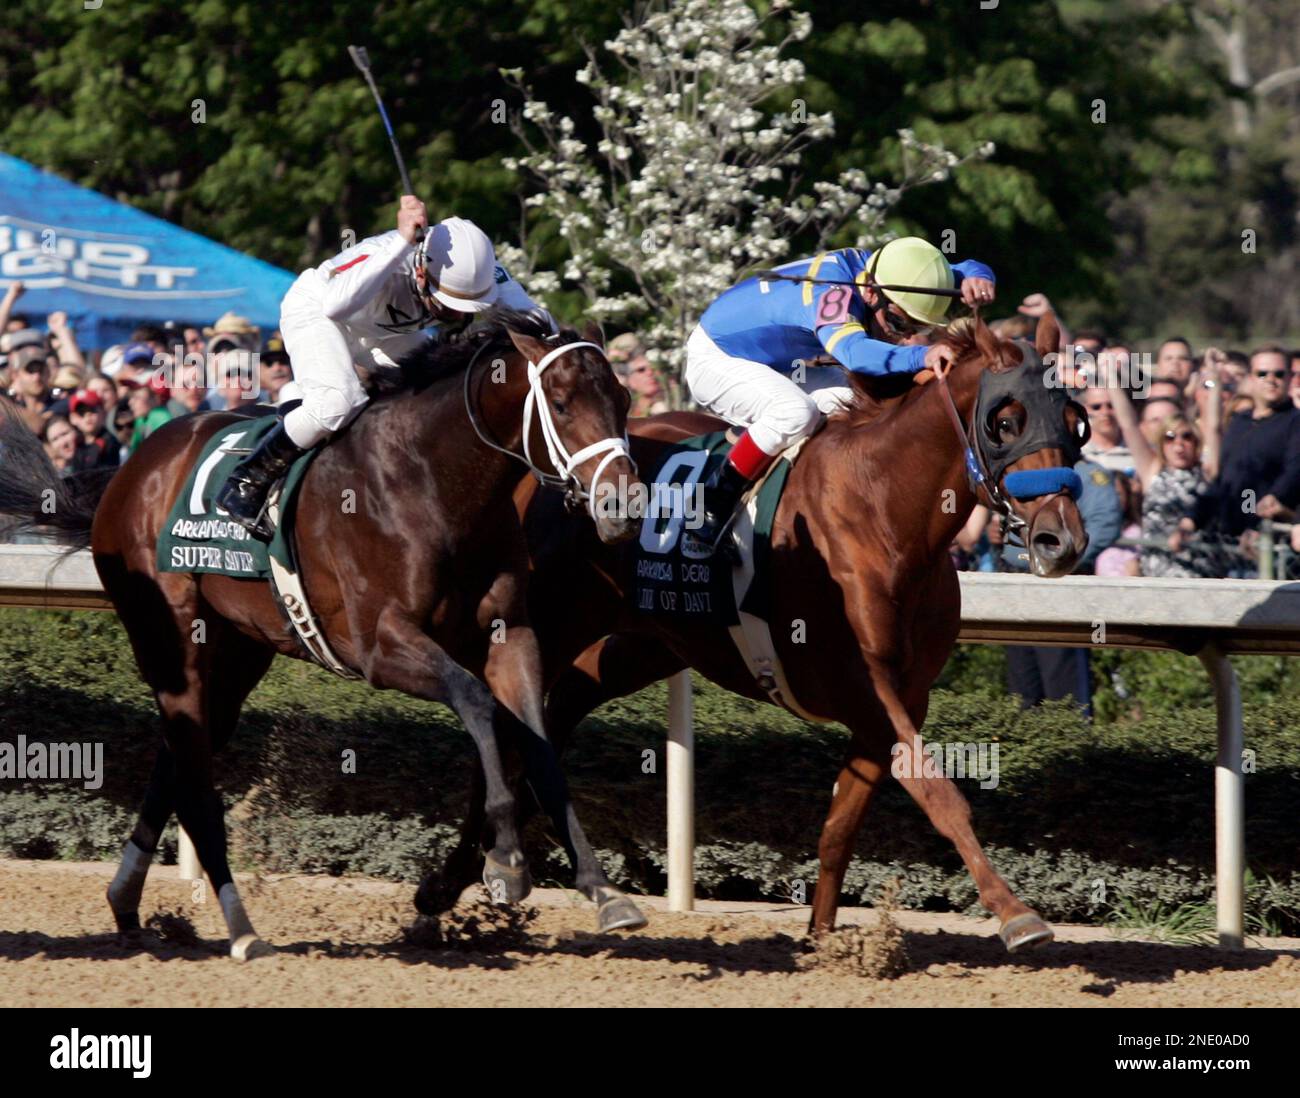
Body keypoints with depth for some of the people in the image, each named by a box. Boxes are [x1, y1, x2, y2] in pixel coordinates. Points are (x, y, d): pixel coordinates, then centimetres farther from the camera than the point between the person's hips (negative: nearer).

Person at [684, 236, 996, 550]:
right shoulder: (832, 291, -37)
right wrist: (922, 356, -71)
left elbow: (967, 270, -7)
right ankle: (713, 506, -20)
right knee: (797, 411, -33)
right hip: (713, 361, -9)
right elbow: (853, 350, -57)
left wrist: (974, 279, -31)